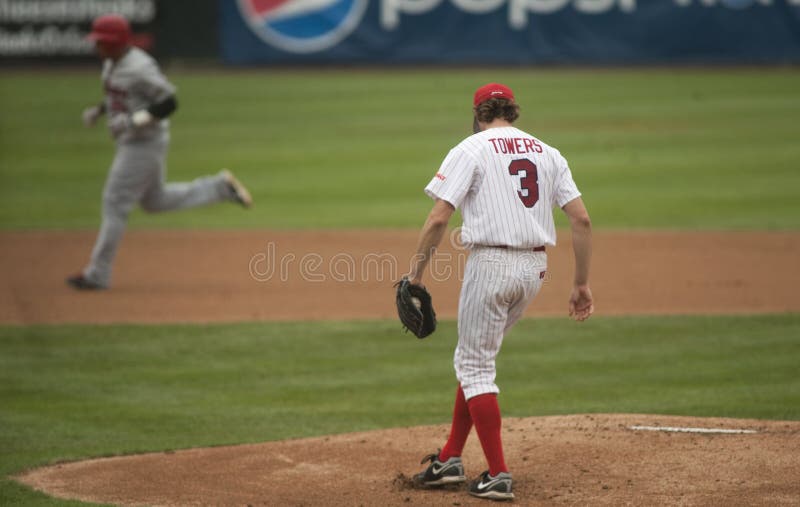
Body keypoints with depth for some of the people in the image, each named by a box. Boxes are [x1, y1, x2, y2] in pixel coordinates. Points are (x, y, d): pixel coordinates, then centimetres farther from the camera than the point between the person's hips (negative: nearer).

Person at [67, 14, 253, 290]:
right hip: (130, 142, 11)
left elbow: (169, 102, -23)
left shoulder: (139, 68, -24)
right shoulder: (113, 62, 6)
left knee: (115, 204, -6)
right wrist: (99, 110, 7)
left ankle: (97, 274, 2)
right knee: (155, 201, 21)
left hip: (146, 142, -11)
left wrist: (134, 121, -28)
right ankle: (220, 187, 25)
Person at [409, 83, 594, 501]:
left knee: (475, 365, 2)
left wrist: (416, 274, -5)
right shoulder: (548, 153, 12)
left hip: (490, 264, -6)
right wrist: (581, 283, 9)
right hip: (534, 268, 6)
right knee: (474, 359, 20)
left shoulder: (471, 150, -2)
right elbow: (581, 219, 5)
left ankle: (498, 475, -5)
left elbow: (439, 218, -11)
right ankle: (449, 461, 22)